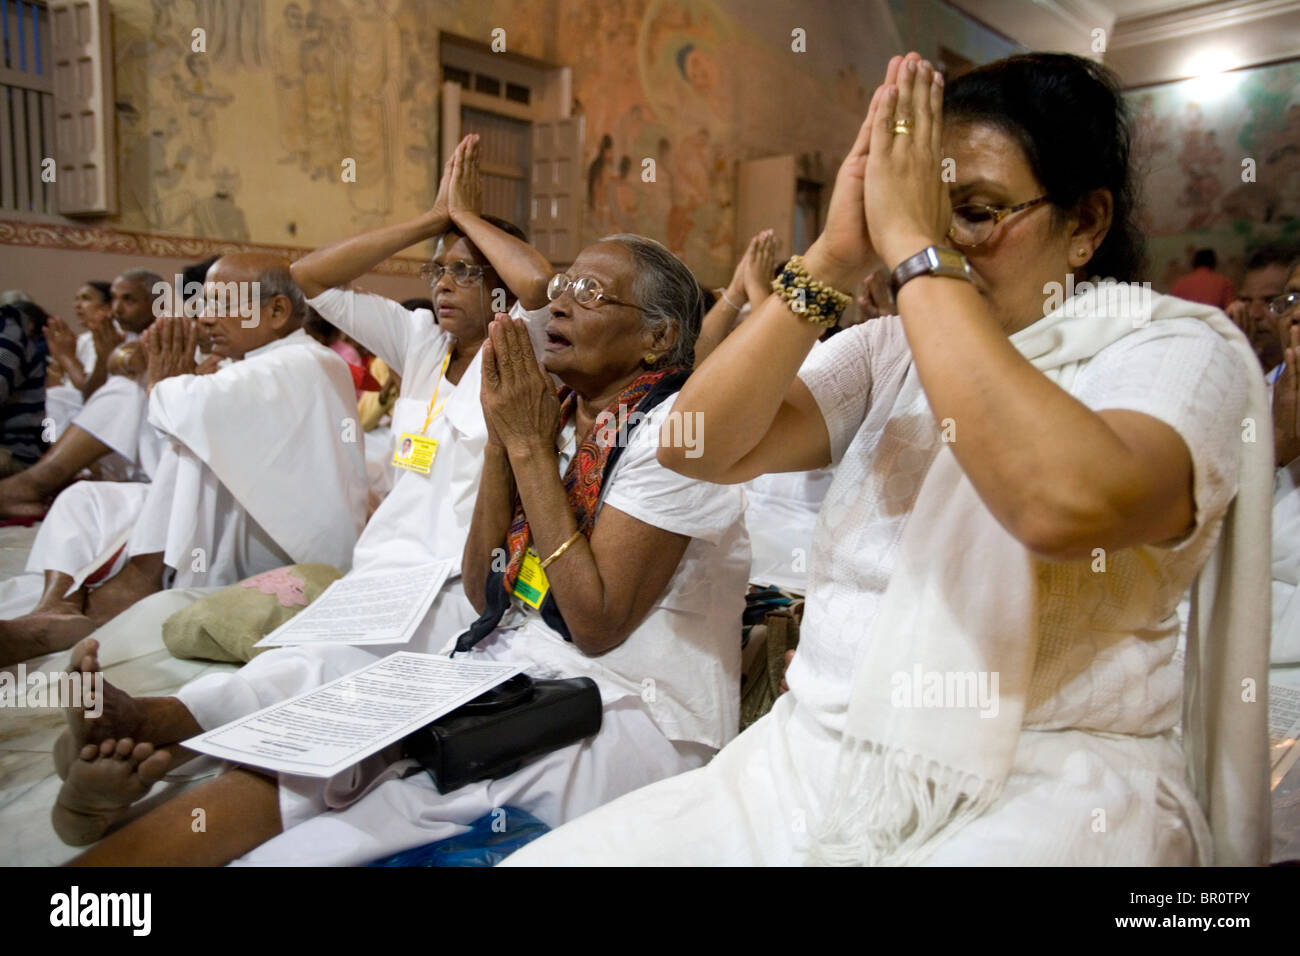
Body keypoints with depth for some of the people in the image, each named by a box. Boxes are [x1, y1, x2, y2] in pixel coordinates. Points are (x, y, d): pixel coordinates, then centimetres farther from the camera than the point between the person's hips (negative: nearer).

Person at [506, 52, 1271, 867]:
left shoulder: (1181, 349, -2)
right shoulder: (889, 350, 10)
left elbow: (1064, 507, -27)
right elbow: (698, 448, -4)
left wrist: (917, 249, -20)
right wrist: (832, 260, -12)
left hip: (1040, 791, -4)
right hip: (813, 766, 5)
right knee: (539, 855, -9)